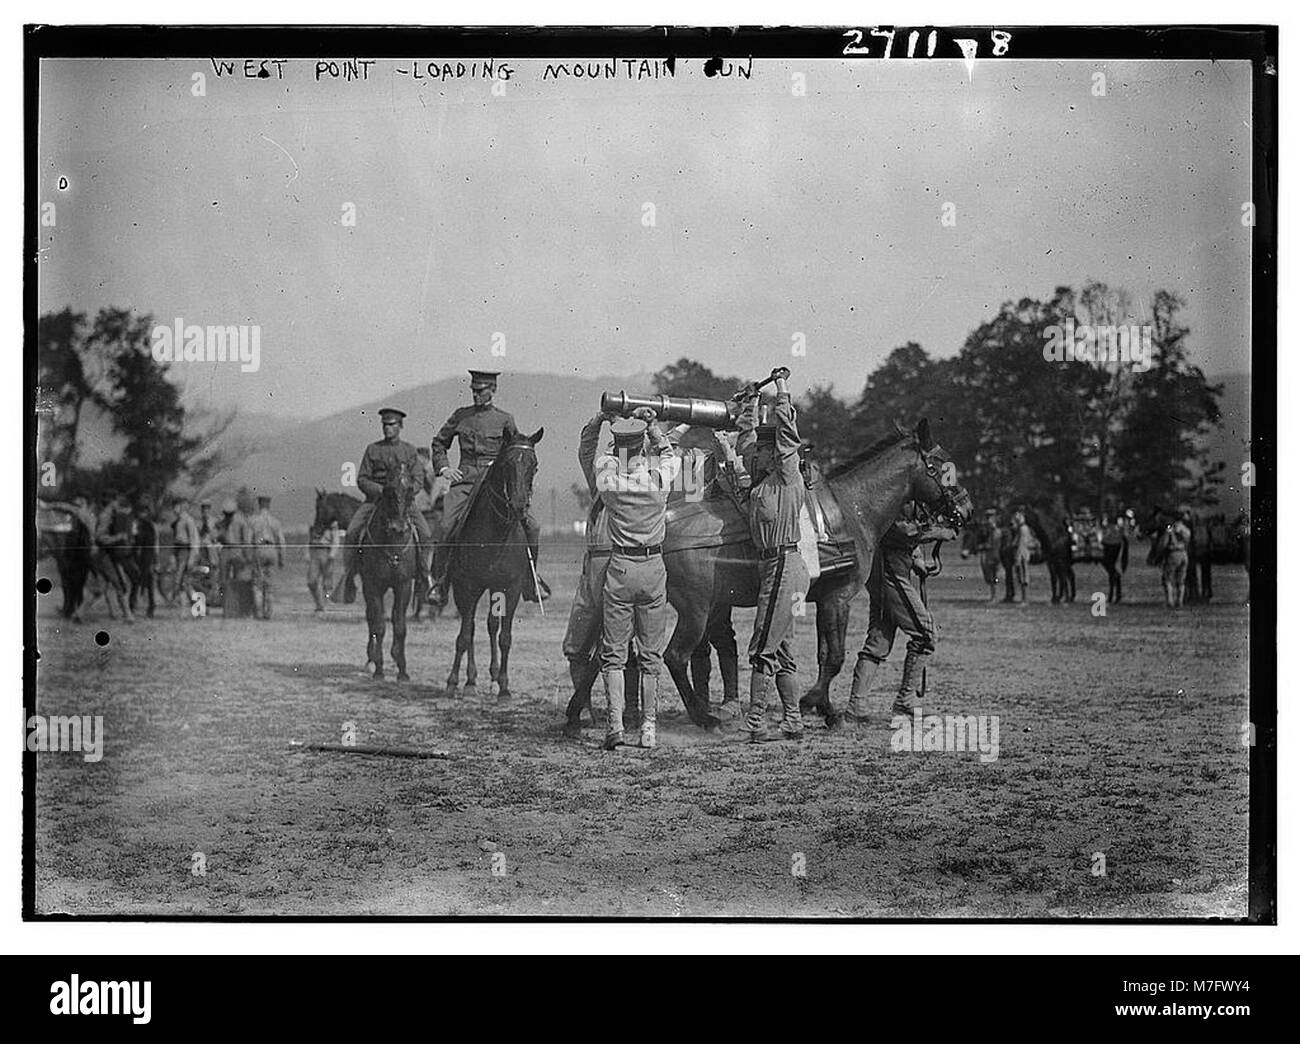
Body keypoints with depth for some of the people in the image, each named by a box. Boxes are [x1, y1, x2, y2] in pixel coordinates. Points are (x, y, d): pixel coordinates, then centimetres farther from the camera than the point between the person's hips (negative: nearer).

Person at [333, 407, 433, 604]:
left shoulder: (409, 451, 11)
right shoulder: (373, 450, 12)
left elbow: (418, 480, 4)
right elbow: (362, 479, 7)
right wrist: (379, 490, -11)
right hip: (375, 499, 1)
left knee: (423, 533, -24)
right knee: (352, 532, -20)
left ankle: (424, 574, -11)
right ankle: (349, 576, -11)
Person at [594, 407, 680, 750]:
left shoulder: (606, 474, -8)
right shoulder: (660, 476, -8)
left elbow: (608, 455, 16)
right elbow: (670, 453, 16)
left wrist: (631, 423, 20)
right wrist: (651, 427, 12)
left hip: (619, 568, -1)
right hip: (654, 567, 1)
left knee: (613, 653, 6)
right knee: (651, 654, 10)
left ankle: (615, 722, -8)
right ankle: (648, 726, 12)